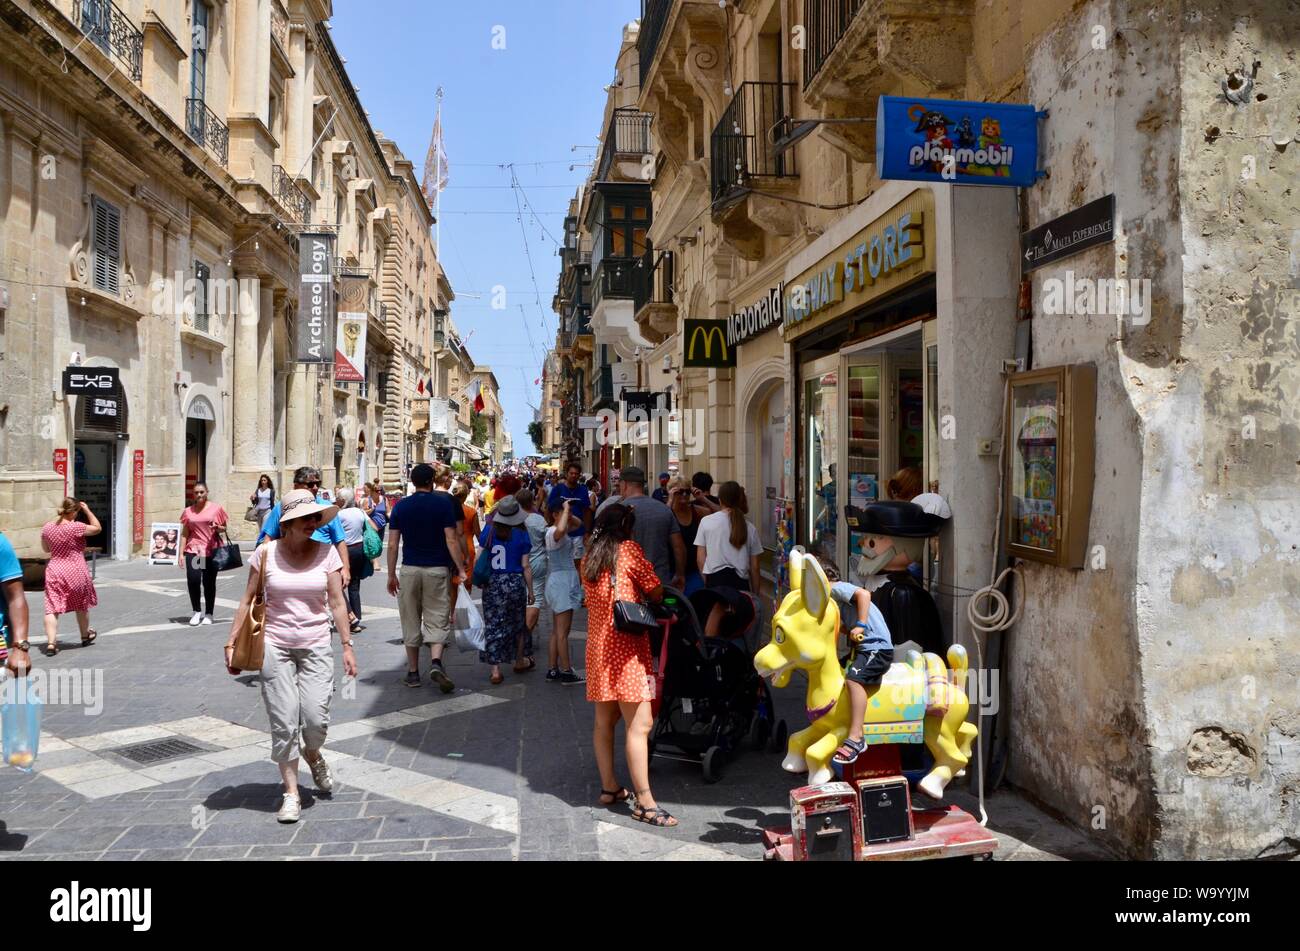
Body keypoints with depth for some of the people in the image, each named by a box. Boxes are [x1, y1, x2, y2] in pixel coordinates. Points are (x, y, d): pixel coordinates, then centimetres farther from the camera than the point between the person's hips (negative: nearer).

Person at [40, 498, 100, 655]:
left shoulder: (47, 527, 1)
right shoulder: (76, 527, -16)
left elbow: (46, 548, 16)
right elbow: (97, 528, -1)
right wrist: (87, 510, 1)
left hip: (54, 570, 3)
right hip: (75, 571, -3)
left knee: (52, 608, -1)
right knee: (81, 605, 18)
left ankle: (51, 643, -13)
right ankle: (85, 636, 36)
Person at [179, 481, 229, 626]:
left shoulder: (216, 508, 4)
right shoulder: (188, 511, 9)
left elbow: (225, 528, 10)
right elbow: (184, 534, 11)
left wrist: (218, 528, -13)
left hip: (212, 550, -1)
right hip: (193, 550, 1)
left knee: (209, 582, 2)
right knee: (193, 579, -11)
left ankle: (208, 614, 18)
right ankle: (197, 612, 7)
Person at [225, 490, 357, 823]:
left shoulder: (327, 552, -2)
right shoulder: (266, 554, -3)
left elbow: (337, 602, 0)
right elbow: (248, 600, 4)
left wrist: (347, 645, -3)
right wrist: (231, 642, 0)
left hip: (316, 646, 1)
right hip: (275, 645, 0)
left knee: (315, 717, -6)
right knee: (283, 722, 0)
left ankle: (313, 755, 30)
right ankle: (291, 793, 13)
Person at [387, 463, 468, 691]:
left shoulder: (401, 507, 3)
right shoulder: (443, 503, -5)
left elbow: (393, 544, 2)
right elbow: (451, 540, -10)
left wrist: (392, 574, 8)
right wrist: (461, 569, -6)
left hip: (410, 569, 2)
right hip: (437, 569, -2)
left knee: (411, 621, 11)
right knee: (437, 620, 3)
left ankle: (413, 672, 15)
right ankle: (436, 663, -18)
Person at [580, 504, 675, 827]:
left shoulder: (588, 559, 12)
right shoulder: (629, 550, -6)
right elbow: (656, 592, -1)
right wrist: (649, 600, 20)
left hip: (597, 644, 8)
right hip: (626, 646, -8)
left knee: (604, 721, 14)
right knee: (639, 725, -8)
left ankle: (609, 788, 23)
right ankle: (644, 802, -8)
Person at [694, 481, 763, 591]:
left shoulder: (706, 521, 2)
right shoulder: (750, 527, 6)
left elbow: (700, 559, 4)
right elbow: (754, 567, 9)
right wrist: (755, 594, 17)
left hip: (715, 580, -1)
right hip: (740, 582, 1)